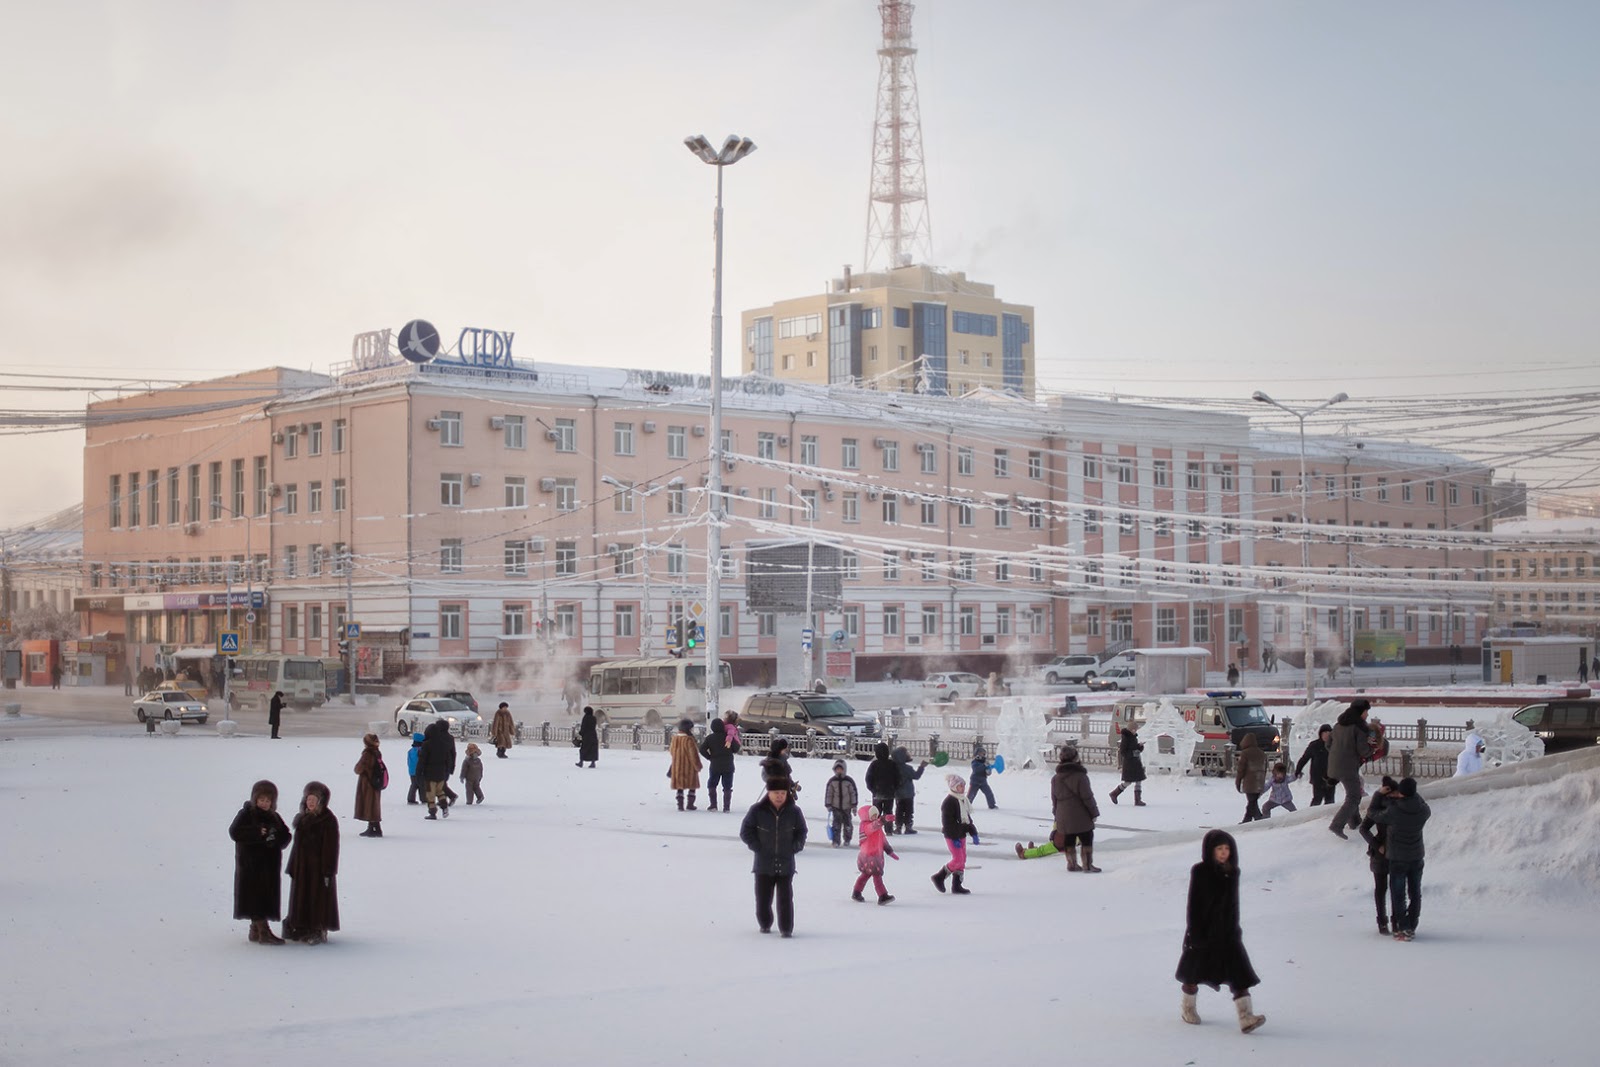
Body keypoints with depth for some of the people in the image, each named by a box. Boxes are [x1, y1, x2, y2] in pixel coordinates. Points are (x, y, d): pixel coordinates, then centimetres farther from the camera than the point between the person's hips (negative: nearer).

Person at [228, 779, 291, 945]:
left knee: (267, 898, 8)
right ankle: (263, 932, -14)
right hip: (251, 864, -6)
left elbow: (285, 836, 8)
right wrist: (258, 833, -25)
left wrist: (275, 839, -14)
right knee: (256, 897, -10)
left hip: (269, 864, 6)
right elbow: (234, 832, -17)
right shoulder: (246, 814, -4)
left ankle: (255, 930, 20)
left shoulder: (274, 817, 14)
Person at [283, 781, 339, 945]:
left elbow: (331, 847, -13)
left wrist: (328, 871, -17)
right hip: (301, 867, 7)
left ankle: (319, 931, 4)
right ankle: (302, 928, 19)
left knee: (319, 899, -3)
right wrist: (292, 867, 13)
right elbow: (297, 844, 17)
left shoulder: (328, 820, -11)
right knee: (301, 899, 10)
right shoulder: (302, 819, 12)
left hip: (318, 867, -7)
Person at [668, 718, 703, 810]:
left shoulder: (675, 738, 1)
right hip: (689, 767, -6)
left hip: (677, 766, 6)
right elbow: (693, 754, -18)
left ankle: (680, 805, 6)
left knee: (680, 786, 11)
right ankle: (690, 804, 10)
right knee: (692, 786, 9)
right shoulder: (689, 739, -19)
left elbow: (672, 751, 14)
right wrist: (697, 765, -9)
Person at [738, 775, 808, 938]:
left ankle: (786, 928, 4)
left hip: (786, 863, 0)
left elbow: (801, 832, 11)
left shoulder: (794, 811, -2)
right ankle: (765, 924, 29)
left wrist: (794, 847, -3)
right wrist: (757, 847, -7)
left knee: (785, 898, -3)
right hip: (763, 863, 0)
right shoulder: (757, 810, -7)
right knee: (763, 897, 9)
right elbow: (745, 831, 1)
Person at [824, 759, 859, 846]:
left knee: (847, 825, 8)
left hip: (847, 807, 0)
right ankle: (836, 841, -2)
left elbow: (853, 793, 0)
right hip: (835, 807, 0)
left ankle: (847, 840, 27)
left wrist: (854, 806, -2)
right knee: (836, 825, -6)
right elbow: (828, 794, 5)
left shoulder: (849, 781, -3)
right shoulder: (832, 781, 0)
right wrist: (828, 805, 1)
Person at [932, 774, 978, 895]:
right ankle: (939, 877, 4)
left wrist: (973, 832, 14)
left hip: (961, 835, 9)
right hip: (952, 836, -9)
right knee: (958, 859, -11)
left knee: (962, 859, 9)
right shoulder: (949, 802, -18)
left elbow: (967, 818, 21)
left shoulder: (963, 800, 12)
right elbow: (948, 822, -20)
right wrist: (954, 838, -22)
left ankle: (957, 885, 16)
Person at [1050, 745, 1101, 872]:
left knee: (1069, 842, 15)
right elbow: (1087, 797, -13)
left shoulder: (1055, 779, 6)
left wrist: (1057, 816, 21)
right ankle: (1087, 865, 4)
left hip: (1063, 818, 6)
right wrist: (1094, 813, -3)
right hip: (1081, 818, -6)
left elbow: (1054, 800, 12)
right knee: (1087, 840, 4)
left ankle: (1072, 864, 21)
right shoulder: (1080, 776, -15)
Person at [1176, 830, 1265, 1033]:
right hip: (1204, 931, -4)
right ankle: (1188, 1008, 34)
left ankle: (1246, 1017, -15)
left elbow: (1233, 903, 13)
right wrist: (1195, 932, -14)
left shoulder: (1232, 872, 3)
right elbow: (1194, 904, -12)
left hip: (1227, 932, 4)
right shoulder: (1200, 872, -12)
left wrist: (1235, 928, 15)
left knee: (1238, 973, -8)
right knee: (1195, 972, 12)